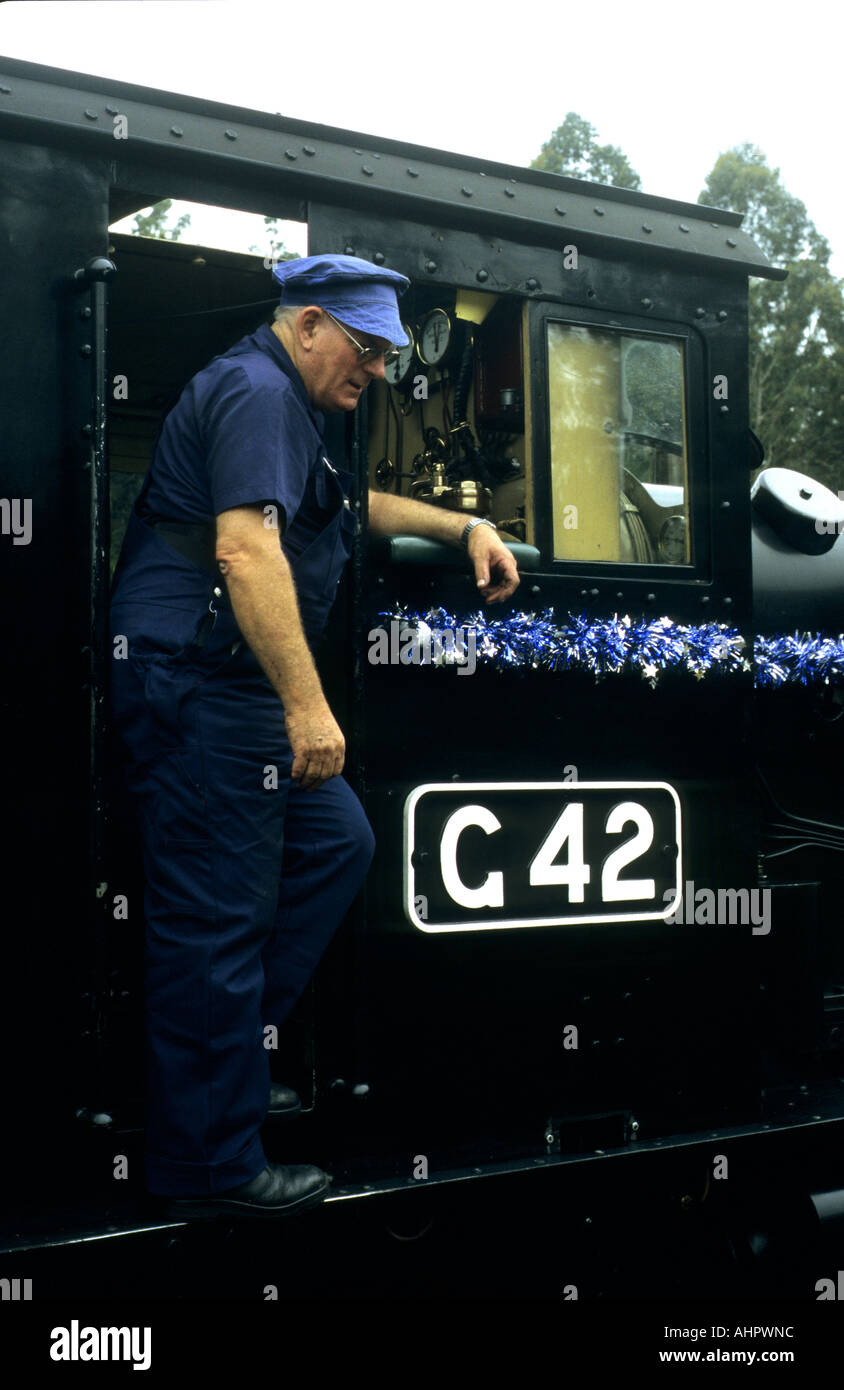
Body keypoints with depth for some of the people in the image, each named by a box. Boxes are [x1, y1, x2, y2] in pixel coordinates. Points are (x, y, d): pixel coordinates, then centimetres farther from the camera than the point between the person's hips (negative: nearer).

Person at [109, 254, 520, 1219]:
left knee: (335, 844, 16)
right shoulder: (256, 393, -12)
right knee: (218, 913, -7)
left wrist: (464, 528, 31)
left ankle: (226, 1060, 23)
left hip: (229, 686, 11)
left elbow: (353, 507, 39)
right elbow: (245, 548, -26)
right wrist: (306, 703, -29)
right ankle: (209, 1165, 2)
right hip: (195, 679, -11)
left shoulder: (286, 404, 23)